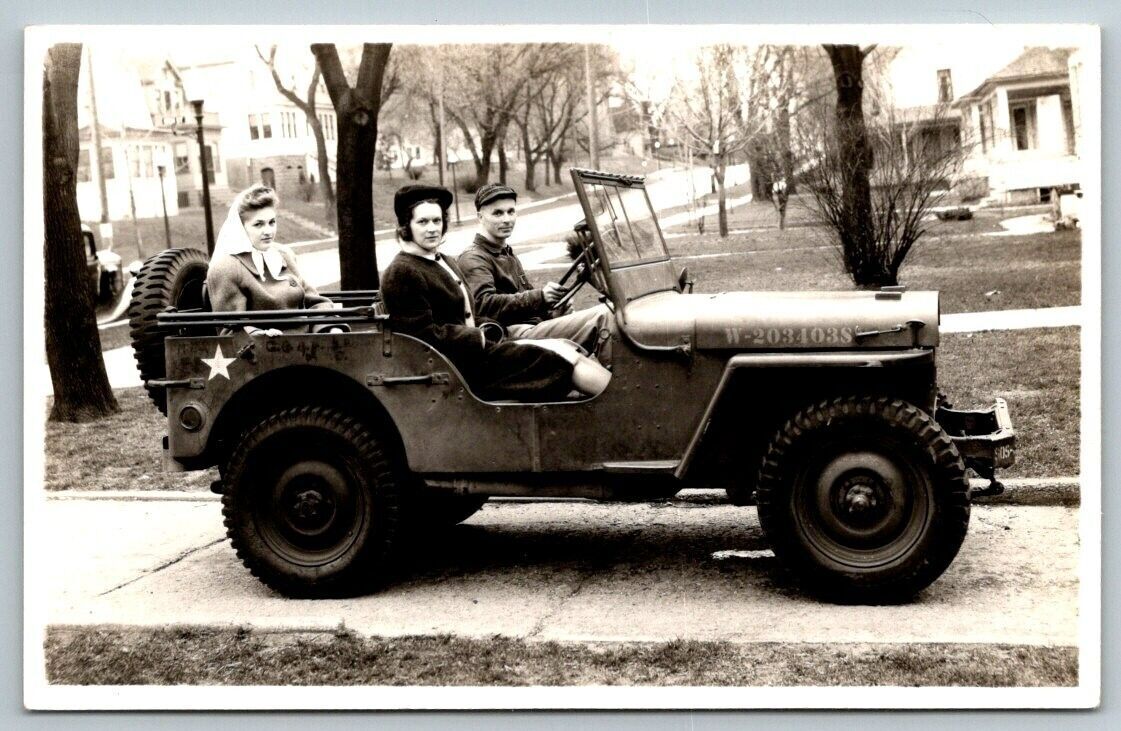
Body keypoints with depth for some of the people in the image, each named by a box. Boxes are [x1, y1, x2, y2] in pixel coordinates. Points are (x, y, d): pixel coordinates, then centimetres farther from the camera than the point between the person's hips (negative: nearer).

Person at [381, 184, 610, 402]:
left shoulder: (444, 262, 19)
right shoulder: (401, 273, -12)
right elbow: (426, 334, -18)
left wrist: (493, 330, 0)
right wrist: (483, 340, -14)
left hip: (474, 348, 9)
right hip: (461, 364, -9)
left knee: (565, 349, -6)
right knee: (563, 359, -15)